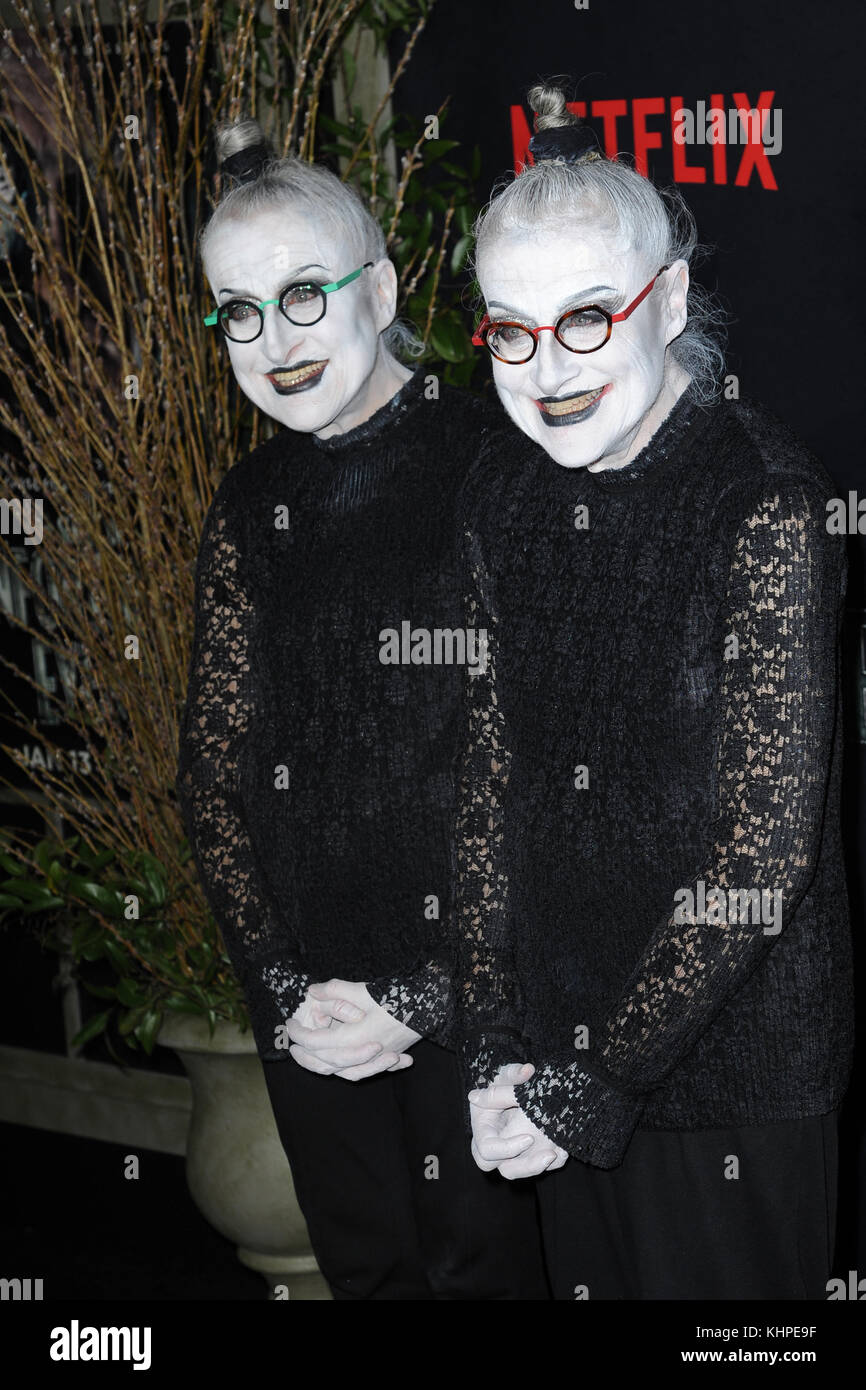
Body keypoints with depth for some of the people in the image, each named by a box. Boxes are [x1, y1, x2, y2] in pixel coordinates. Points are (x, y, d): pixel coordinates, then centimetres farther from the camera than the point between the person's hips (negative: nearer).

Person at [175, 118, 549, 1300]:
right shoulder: (249, 508, 5)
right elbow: (212, 767, 7)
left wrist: (424, 996, -14)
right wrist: (283, 983, -4)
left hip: (467, 991, -5)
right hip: (307, 996, 5)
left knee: (483, 1258, 10)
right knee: (364, 1265, 19)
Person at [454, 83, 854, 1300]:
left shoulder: (765, 504, -20)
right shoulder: (503, 497, 0)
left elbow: (765, 842, -20)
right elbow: (492, 766, 3)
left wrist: (606, 1077, -18)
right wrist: (491, 1042, -4)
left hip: (739, 1061, -5)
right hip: (558, 1040, 5)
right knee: (585, 1281, 21)